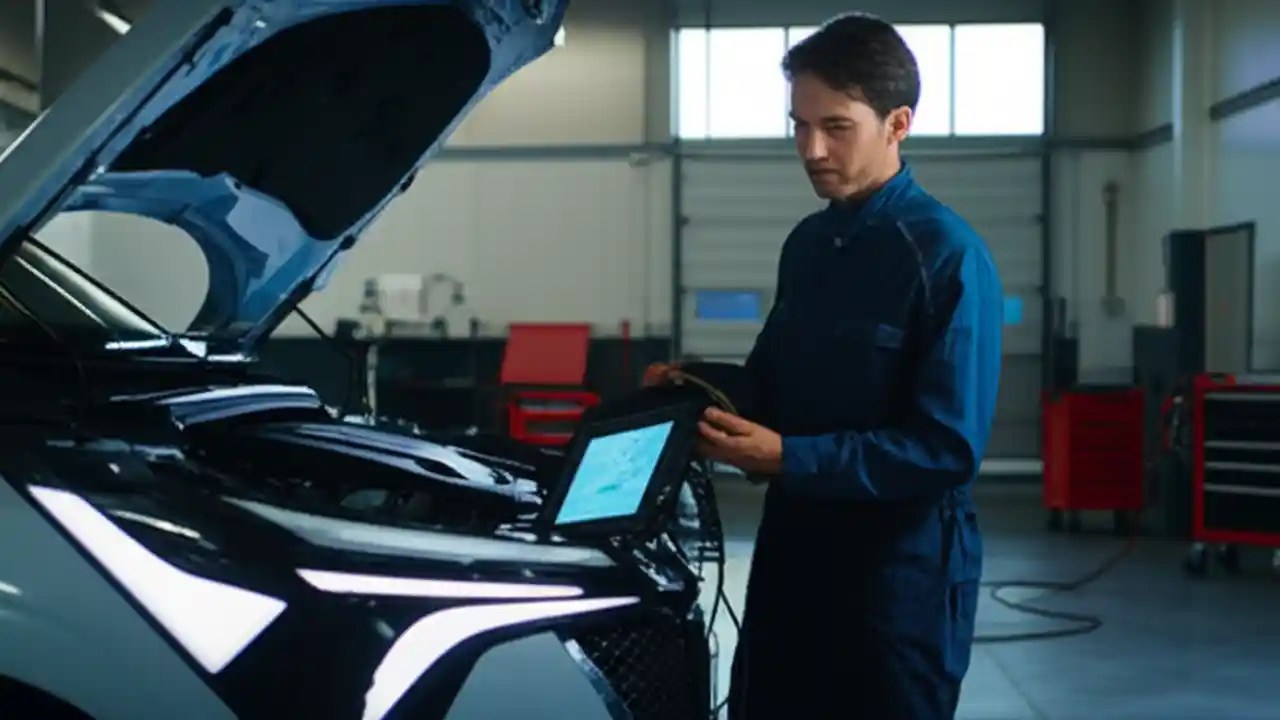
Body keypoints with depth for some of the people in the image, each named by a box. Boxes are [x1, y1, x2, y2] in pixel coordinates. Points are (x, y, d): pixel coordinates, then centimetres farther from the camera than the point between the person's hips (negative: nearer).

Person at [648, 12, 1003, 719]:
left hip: (901, 569, -7)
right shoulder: (807, 242, 8)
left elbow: (950, 447, -21)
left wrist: (788, 458, -24)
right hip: (792, 548, 7)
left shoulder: (947, 256, -16)